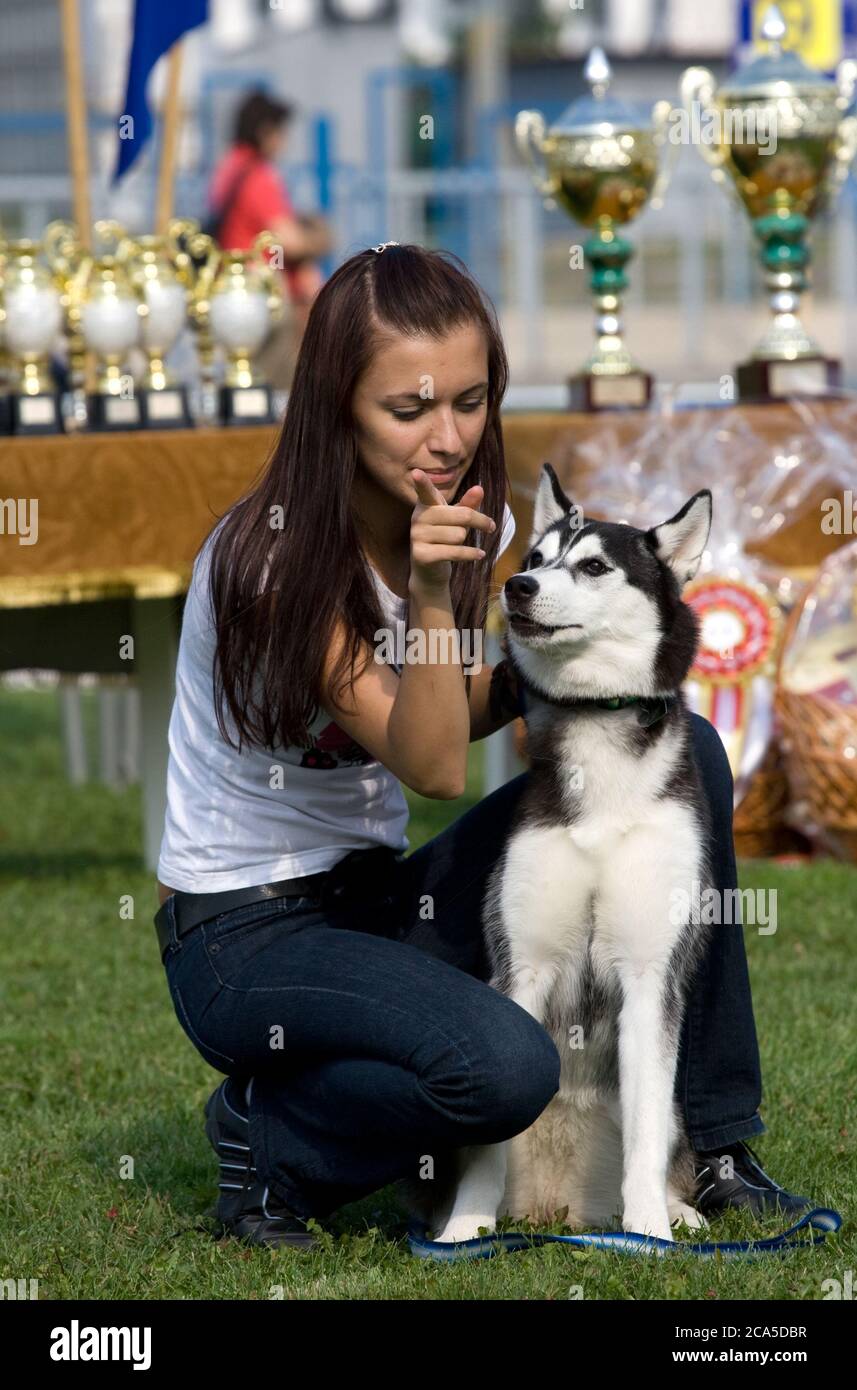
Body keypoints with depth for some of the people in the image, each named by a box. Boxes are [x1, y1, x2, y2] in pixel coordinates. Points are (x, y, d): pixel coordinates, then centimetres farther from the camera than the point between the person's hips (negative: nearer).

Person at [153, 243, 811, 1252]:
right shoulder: (273, 562, -22)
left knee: (682, 750, -8)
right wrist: (428, 595, -39)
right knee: (505, 1065, -35)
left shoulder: (467, 518, 0)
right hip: (247, 938, -8)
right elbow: (431, 769, -25)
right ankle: (267, 1133, -4)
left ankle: (712, 1144, -4)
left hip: (381, 898, 8)